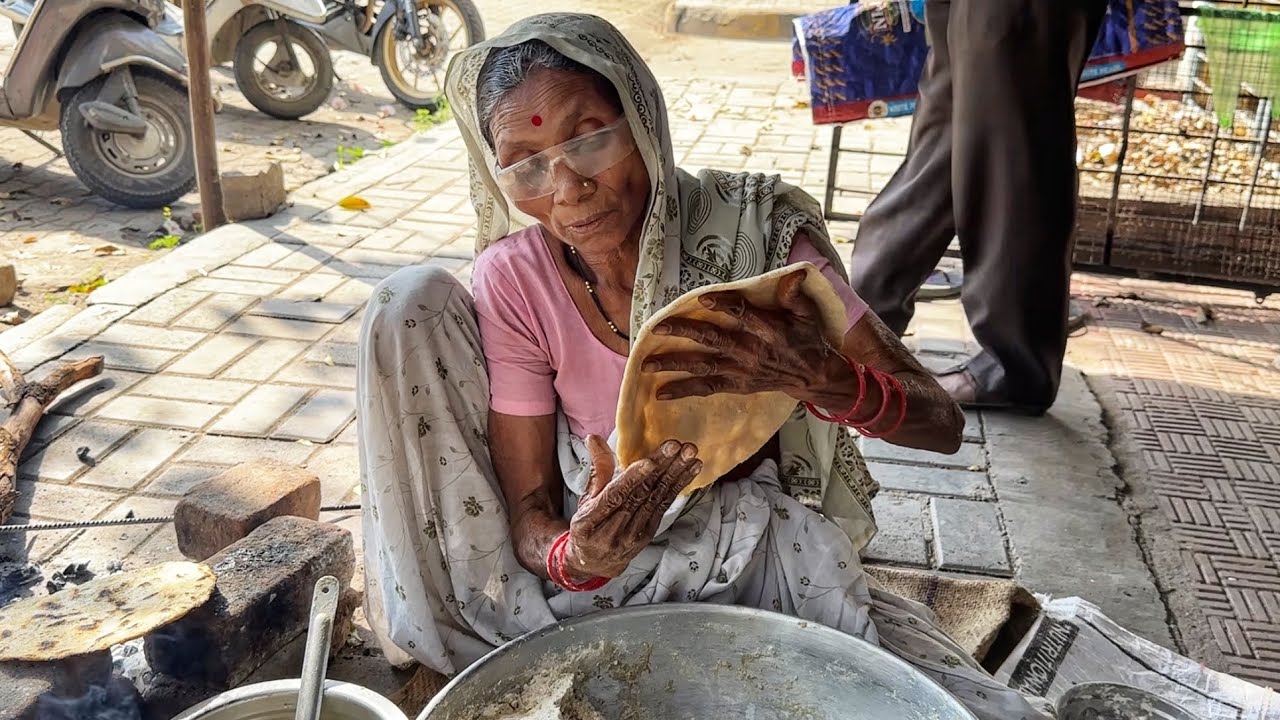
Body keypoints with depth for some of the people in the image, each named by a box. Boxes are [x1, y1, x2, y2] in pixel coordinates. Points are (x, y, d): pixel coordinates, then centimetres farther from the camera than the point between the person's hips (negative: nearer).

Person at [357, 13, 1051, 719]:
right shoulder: (514, 279, -15)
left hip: (752, 552, 0)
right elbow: (530, 515, -12)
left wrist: (821, 378, -38)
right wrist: (576, 559, -36)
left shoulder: (755, 229, -18)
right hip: (588, 553, 1)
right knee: (411, 299, -17)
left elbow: (942, 422, -17)